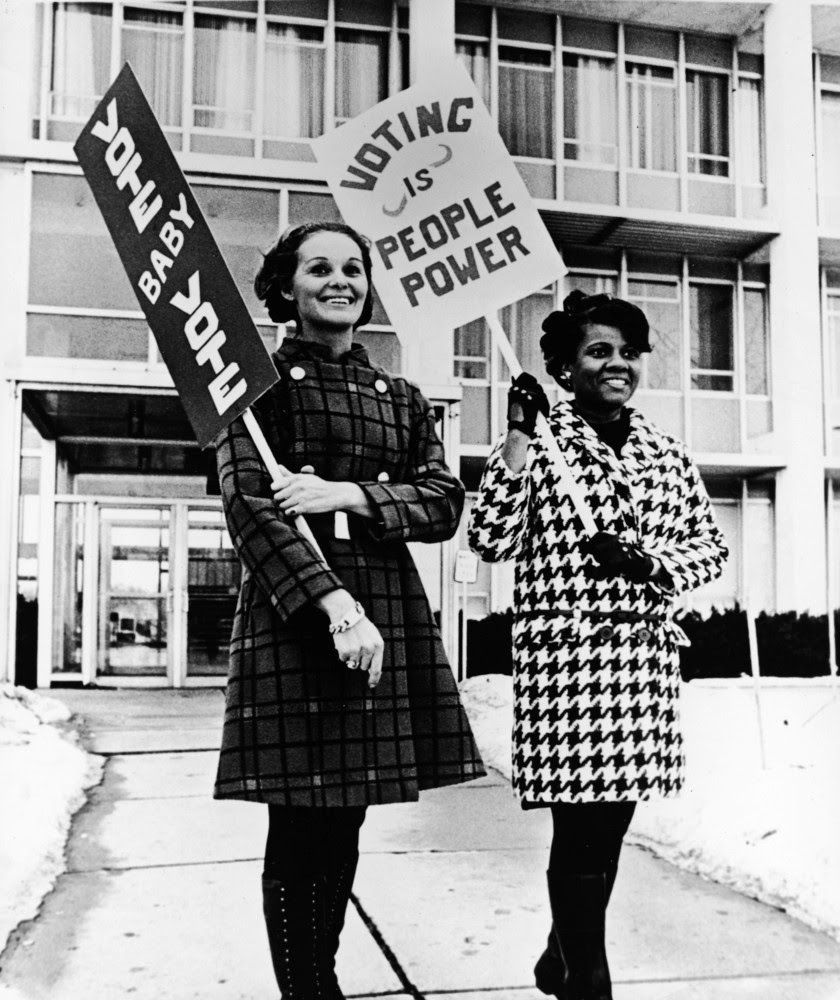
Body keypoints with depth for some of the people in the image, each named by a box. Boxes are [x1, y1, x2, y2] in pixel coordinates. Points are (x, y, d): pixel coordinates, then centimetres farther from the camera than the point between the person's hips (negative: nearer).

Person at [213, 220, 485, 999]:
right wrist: (335, 603, -21)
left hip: (389, 613, 5)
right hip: (291, 613, -4)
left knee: (343, 825, 11)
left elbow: (444, 503, 5)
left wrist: (347, 493, -12)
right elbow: (247, 505, -10)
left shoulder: (402, 399, 16)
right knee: (299, 828, 0)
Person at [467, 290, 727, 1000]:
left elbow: (710, 543, 15)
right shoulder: (540, 443, -1)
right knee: (583, 831, -2)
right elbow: (492, 539, -13)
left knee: (608, 825, 15)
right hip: (566, 655, -5)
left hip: (646, 655, 5)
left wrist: (651, 564, -5)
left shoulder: (665, 452, 12)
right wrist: (519, 434, -14)